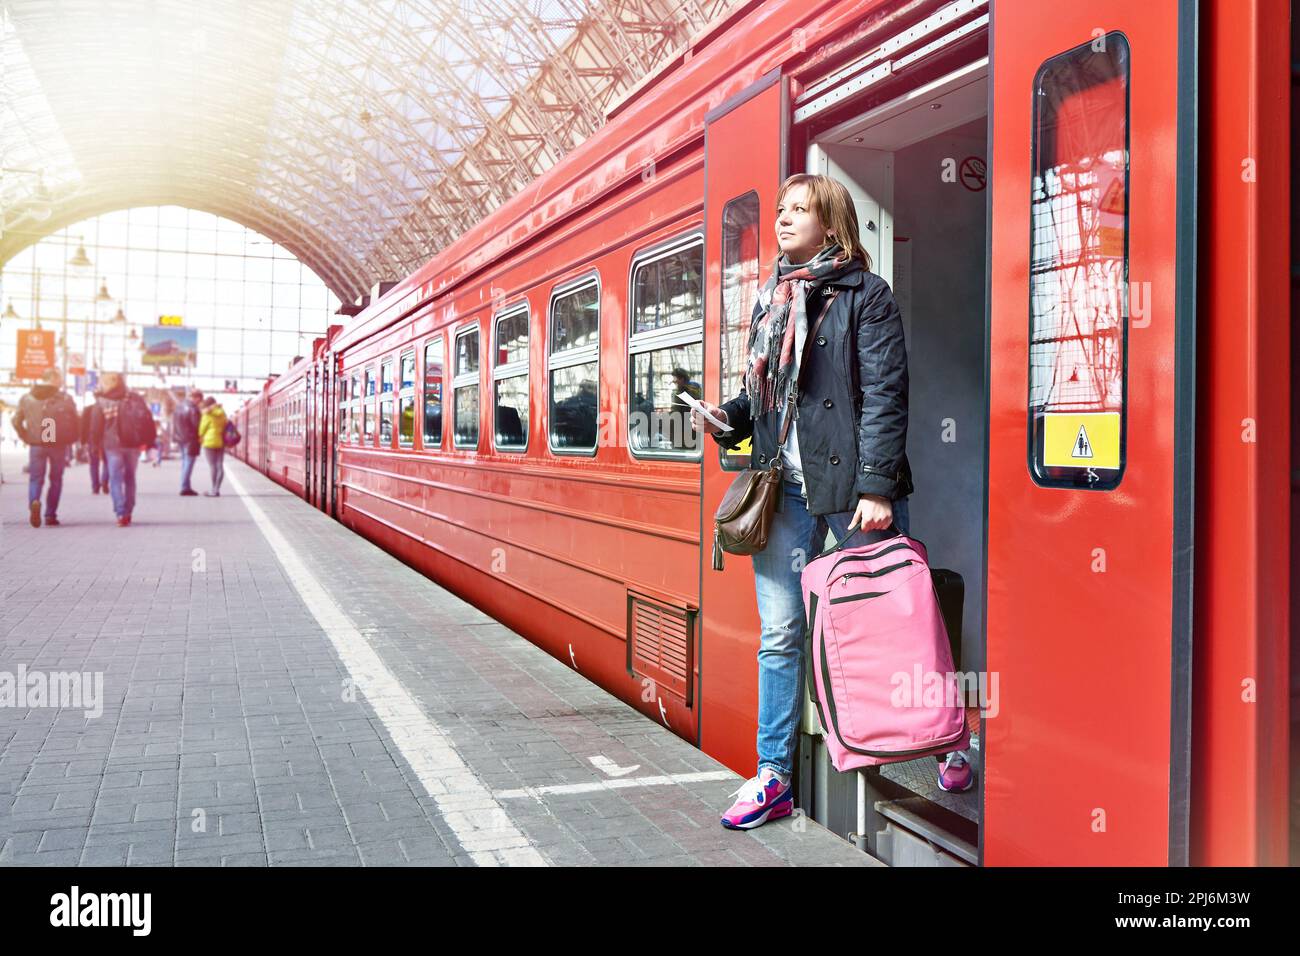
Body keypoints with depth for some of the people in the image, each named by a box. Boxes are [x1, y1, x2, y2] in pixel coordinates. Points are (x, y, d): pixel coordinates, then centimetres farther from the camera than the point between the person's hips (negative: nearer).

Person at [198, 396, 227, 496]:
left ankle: (214, 490, -5)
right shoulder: (222, 413, 8)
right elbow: (225, 426, 9)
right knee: (220, 466, 4)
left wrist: (200, 437, 11)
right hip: (221, 442, 6)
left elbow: (202, 428, -4)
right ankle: (217, 489, 2)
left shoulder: (207, 415, -9)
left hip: (209, 442, -6)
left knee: (212, 466, -4)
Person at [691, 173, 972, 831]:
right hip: (784, 488, 6)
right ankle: (774, 777, 17)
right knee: (779, 634, 7)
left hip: (851, 487, -5)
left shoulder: (865, 294, -2)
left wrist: (877, 487, -17)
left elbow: (884, 398, -10)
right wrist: (727, 419, 3)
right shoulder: (770, 300, 16)